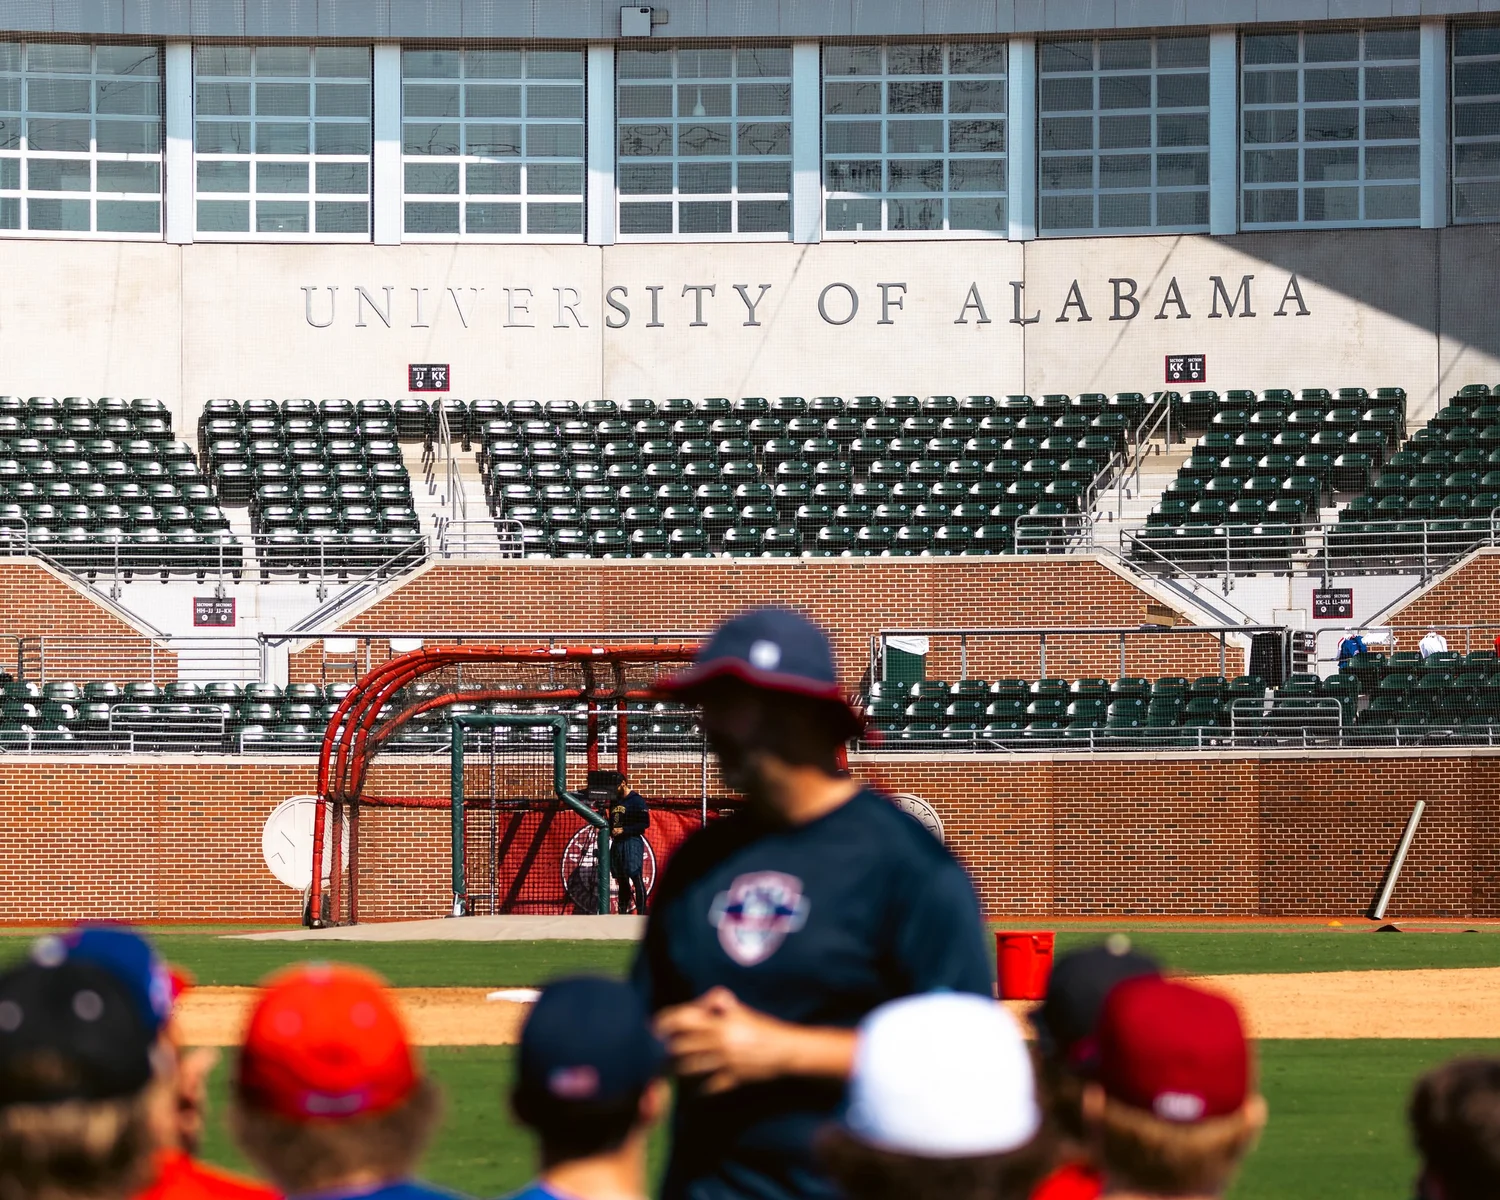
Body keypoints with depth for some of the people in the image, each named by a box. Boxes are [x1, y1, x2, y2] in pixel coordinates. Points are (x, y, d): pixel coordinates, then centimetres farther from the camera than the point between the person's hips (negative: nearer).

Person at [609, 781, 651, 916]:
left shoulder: (637, 801, -5)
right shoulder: (615, 802, 18)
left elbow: (645, 823, -11)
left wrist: (624, 830, -14)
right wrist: (611, 831, 3)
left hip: (632, 842, -7)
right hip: (617, 843, 7)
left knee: (636, 878, -11)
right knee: (622, 881, 9)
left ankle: (641, 913, -14)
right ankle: (622, 912, 12)